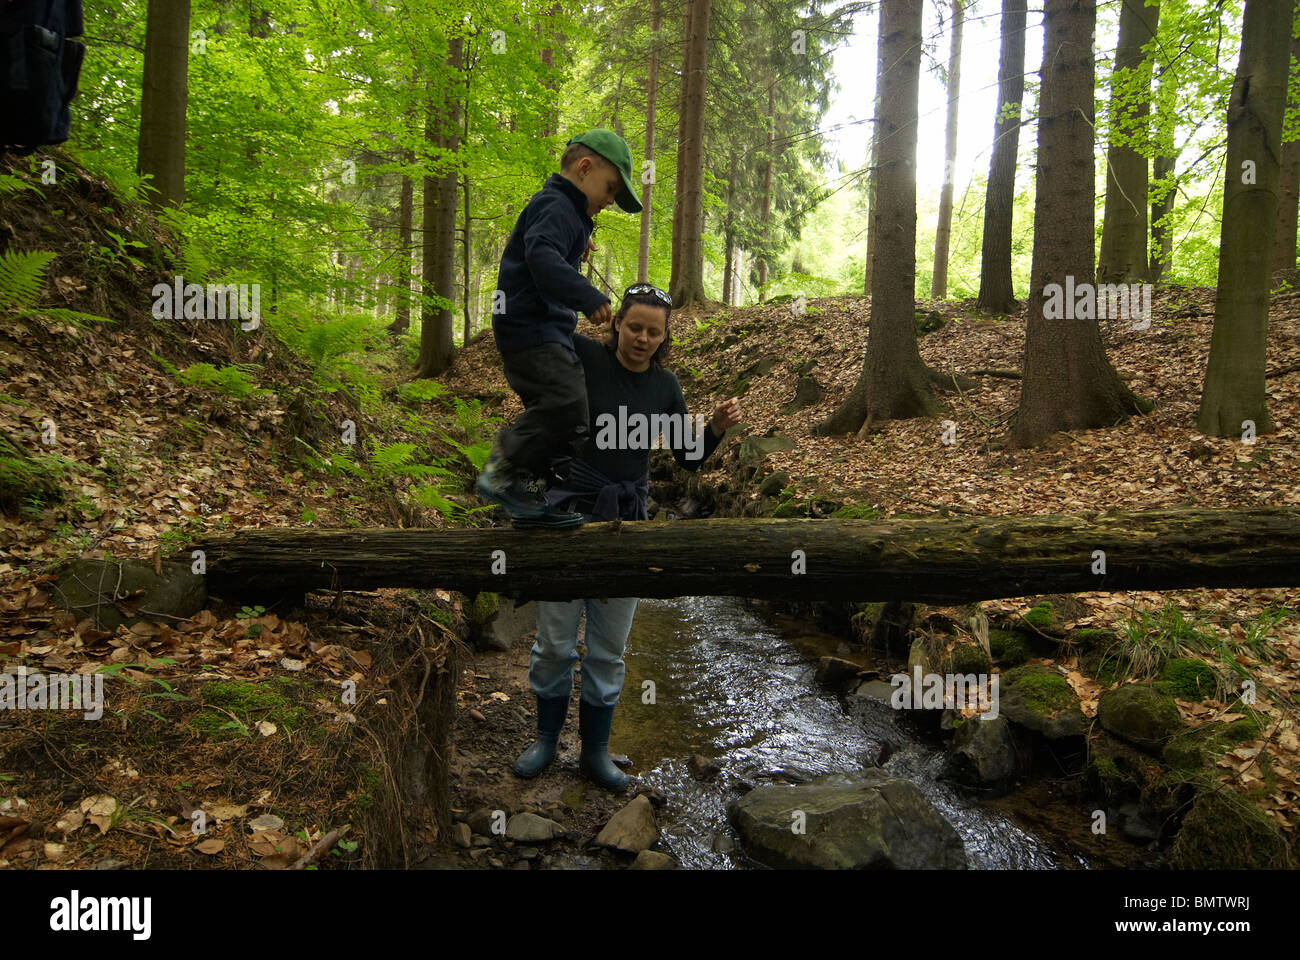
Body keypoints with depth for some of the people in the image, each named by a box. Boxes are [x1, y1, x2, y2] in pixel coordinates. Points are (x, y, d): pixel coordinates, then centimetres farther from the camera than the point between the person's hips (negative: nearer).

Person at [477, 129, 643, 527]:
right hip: (529, 327, -11)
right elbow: (541, 257, -28)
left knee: (568, 423, 8)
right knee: (566, 401, -26)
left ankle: (530, 499, 13)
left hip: (547, 331, 11)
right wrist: (588, 296, -36)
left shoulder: (566, 211, 24)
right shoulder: (554, 206, -10)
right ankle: (503, 470, -12)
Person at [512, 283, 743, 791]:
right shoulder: (585, 357, -8)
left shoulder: (664, 385, 2)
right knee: (555, 640, 8)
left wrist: (718, 426, -9)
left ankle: (595, 751, 27)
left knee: (609, 648, 10)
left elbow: (689, 457, 9)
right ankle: (545, 739, 30)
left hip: (625, 521, 3)